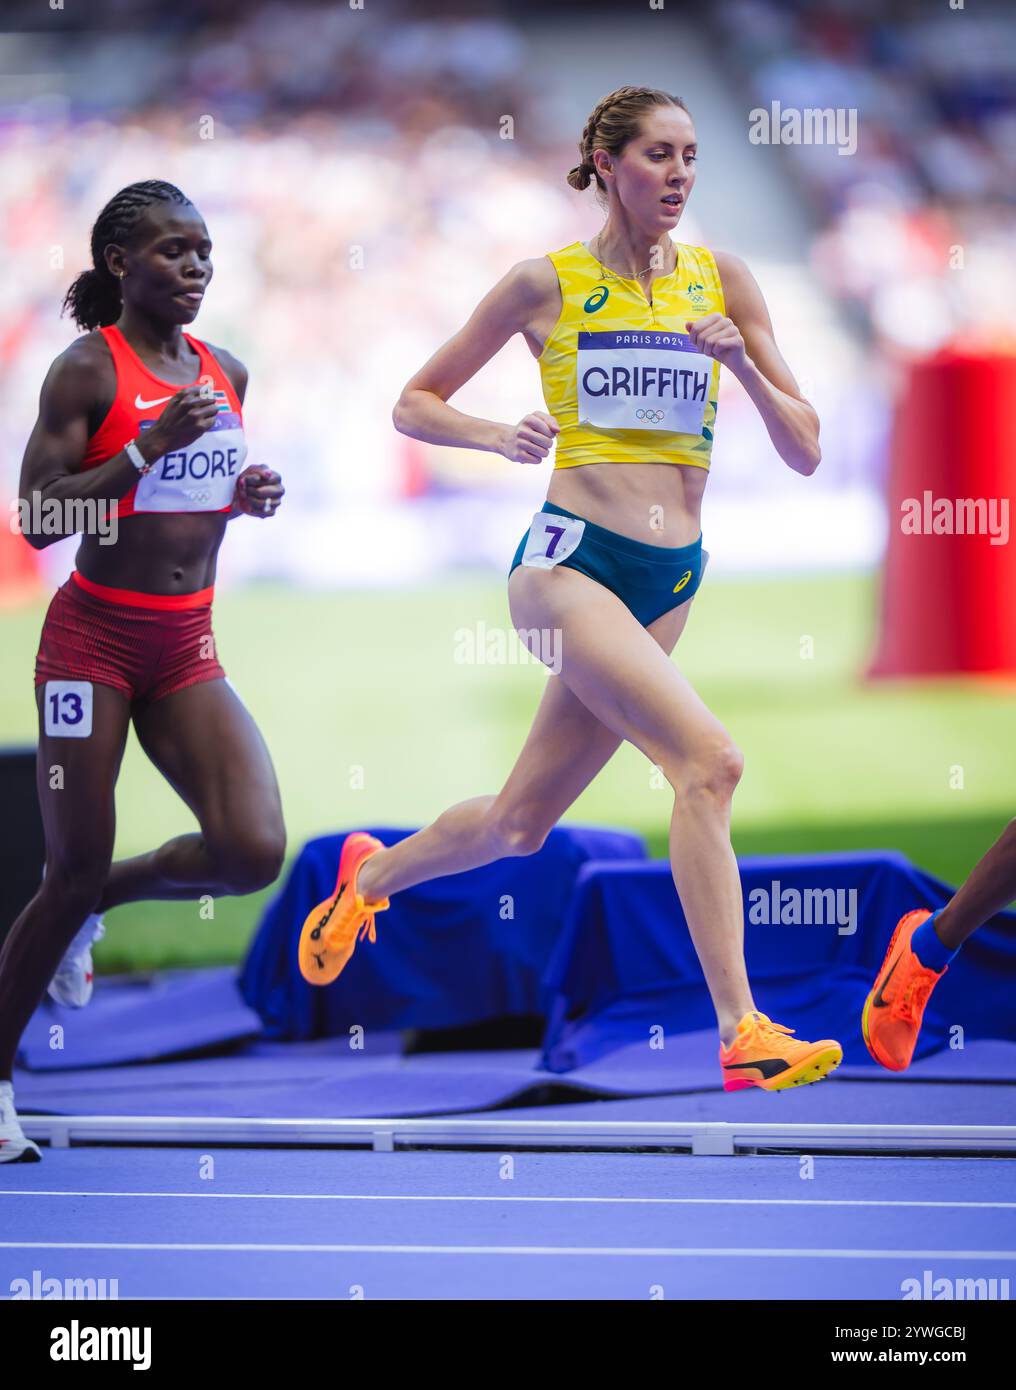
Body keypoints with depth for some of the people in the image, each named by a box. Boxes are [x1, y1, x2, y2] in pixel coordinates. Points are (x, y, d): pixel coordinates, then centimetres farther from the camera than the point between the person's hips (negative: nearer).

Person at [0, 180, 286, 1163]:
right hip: (95, 639, -5)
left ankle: (99, 904, 18)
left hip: (187, 648, 5)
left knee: (254, 851, -12)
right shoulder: (88, 370, -9)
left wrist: (248, 495, 2)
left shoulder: (224, 374, 9)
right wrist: (148, 448, -23)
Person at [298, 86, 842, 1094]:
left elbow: (804, 452, 8)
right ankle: (743, 1035, -29)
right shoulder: (548, 284, -1)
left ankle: (371, 872, 44)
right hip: (570, 559, -5)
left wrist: (743, 364, -10)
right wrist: (498, 437, -11)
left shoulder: (721, 282, 8)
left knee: (521, 822, 13)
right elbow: (413, 404, 8)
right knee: (708, 760, -26)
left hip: (670, 582, 5)